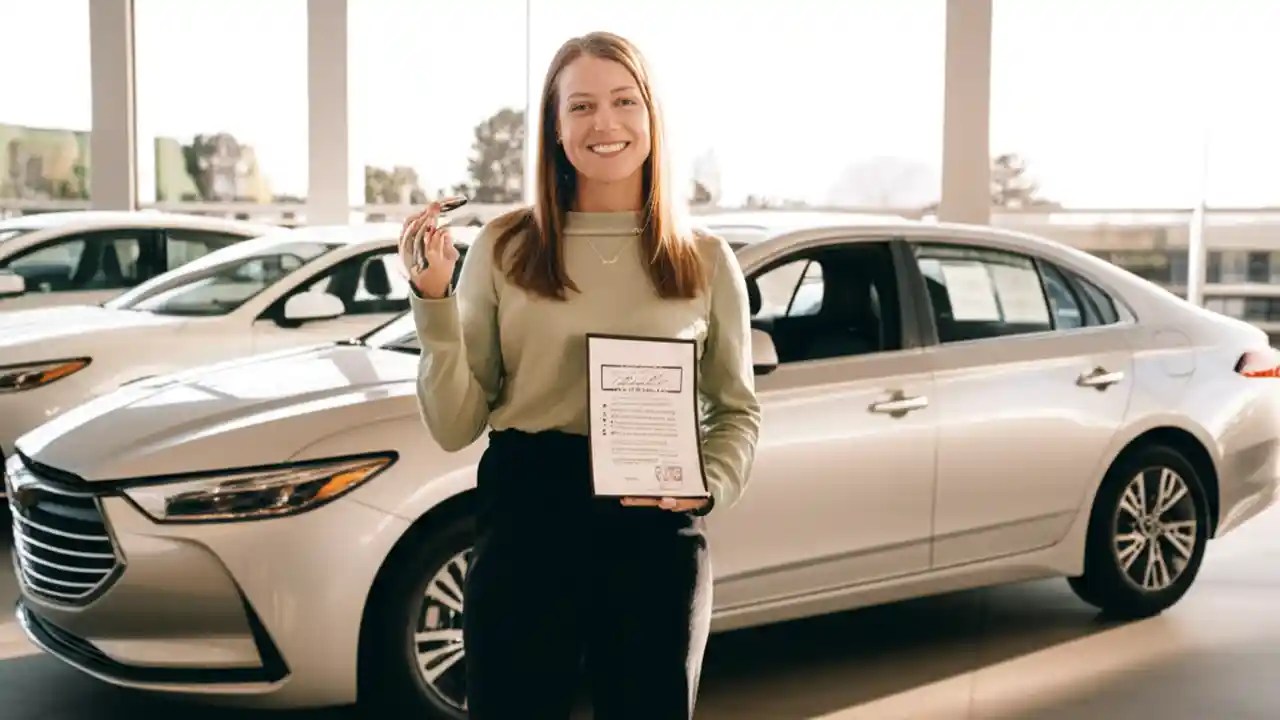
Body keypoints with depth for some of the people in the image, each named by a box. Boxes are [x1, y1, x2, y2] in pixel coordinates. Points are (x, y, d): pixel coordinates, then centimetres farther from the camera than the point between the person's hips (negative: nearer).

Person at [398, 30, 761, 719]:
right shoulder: (503, 247, 1)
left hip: (656, 531, 1)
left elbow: (737, 410, 10)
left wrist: (710, 484, -10)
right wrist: (434, 300, -12)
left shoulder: (705, 260, 4)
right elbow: (454, 427, 0)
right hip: (524, 519, -1)